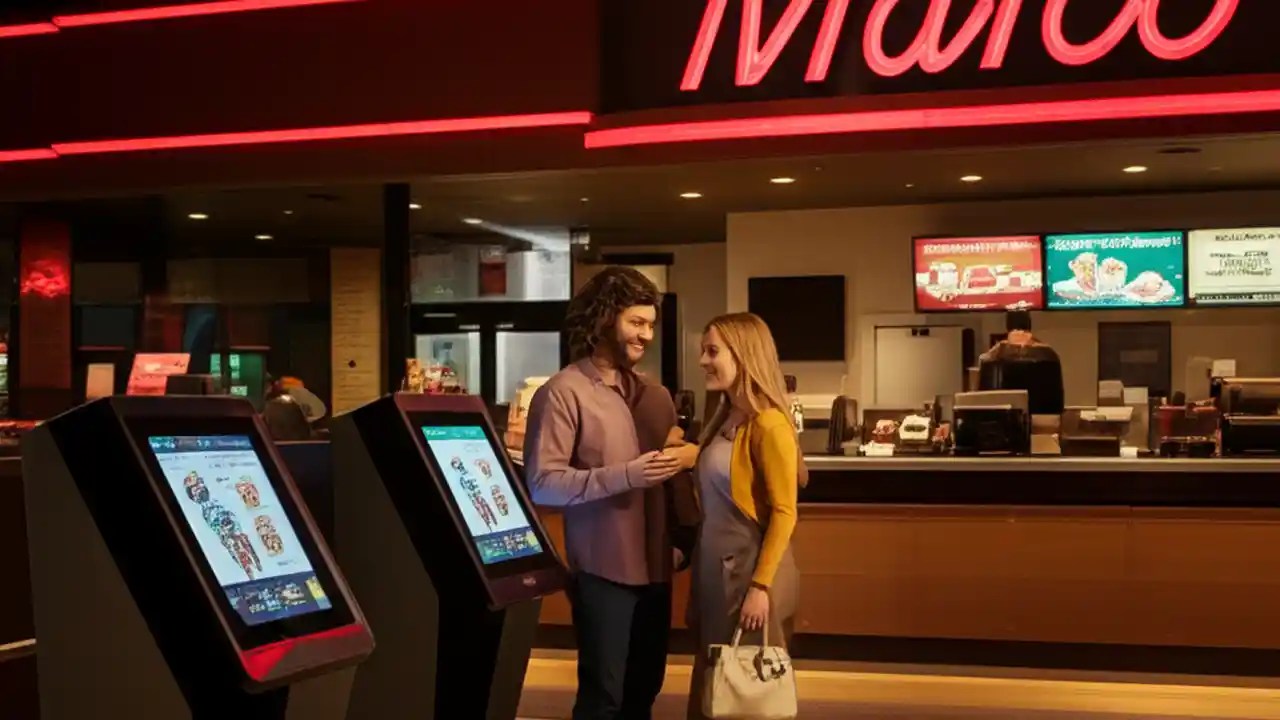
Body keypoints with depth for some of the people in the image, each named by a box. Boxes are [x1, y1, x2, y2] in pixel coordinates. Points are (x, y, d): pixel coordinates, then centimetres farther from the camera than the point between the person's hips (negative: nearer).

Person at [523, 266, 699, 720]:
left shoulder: (653, 395, 12)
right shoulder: (563, 392, -10)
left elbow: (677, 459, 23)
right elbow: (541, 483, -18)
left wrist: (690, 455, 1)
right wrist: (624, 476, -25)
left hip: (655, 567, 7)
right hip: (603, 571, -7)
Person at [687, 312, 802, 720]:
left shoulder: (767, 423, -14)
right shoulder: (724, 419, 11)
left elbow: (783, 513, -17)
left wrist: (761, 586, -21)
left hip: (751, 570, -8)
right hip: (716, 569, 8)